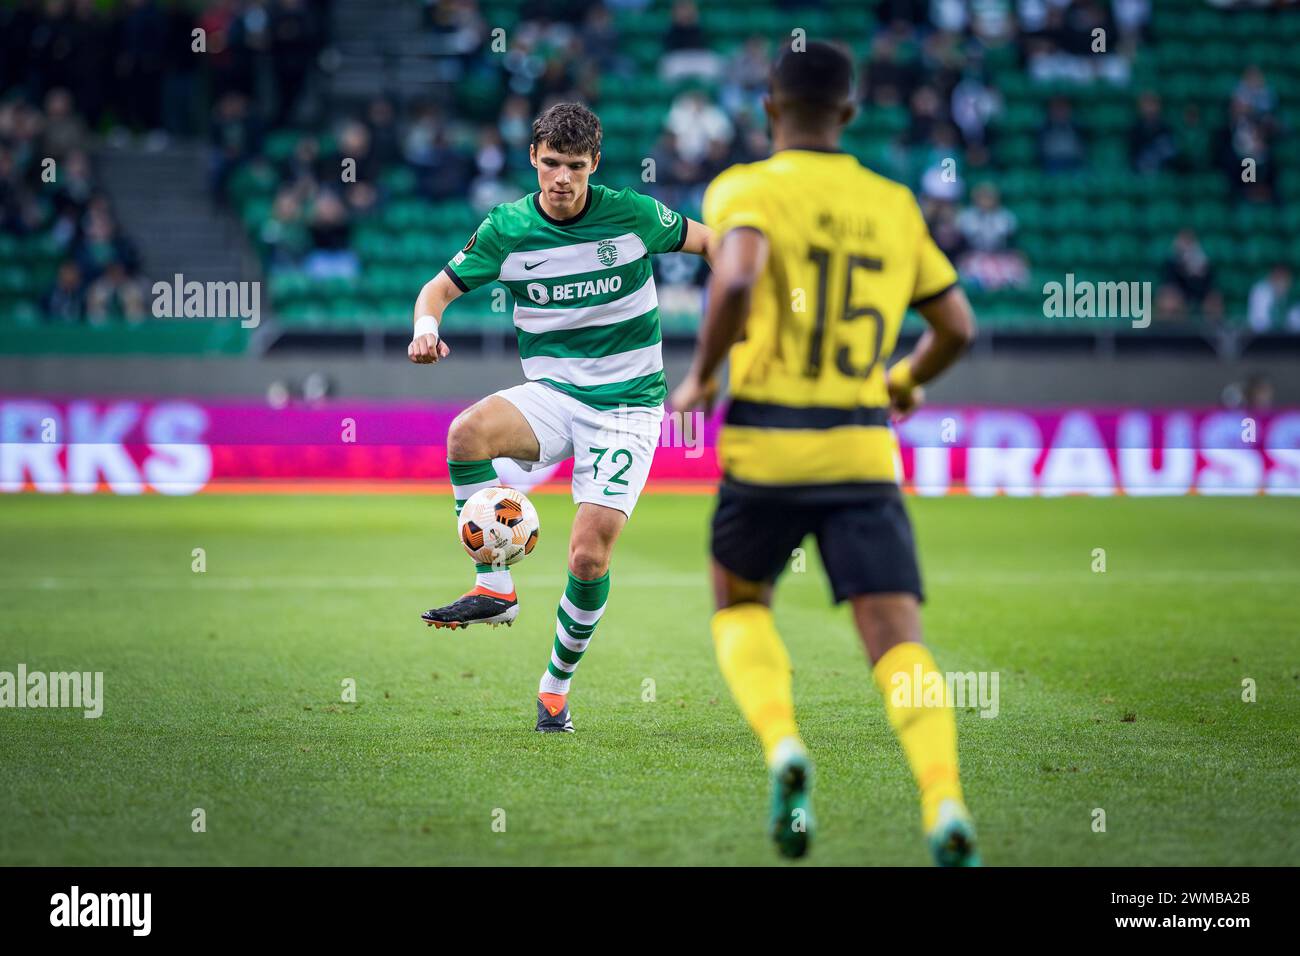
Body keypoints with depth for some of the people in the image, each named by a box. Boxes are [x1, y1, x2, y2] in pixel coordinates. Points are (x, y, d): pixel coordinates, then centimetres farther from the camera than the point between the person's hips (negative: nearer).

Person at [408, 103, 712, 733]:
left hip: (627, 404, -2)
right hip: (552, 393, 2)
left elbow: (702, 239, 11)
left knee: (589, 554, -15)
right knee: (468, 432, -32)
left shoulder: (631, 215, -7)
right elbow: (441, 286, 6)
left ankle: (557, 683, 10)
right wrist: (427, 325, -15)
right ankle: (494, 588, -19)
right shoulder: (507, 229, -3)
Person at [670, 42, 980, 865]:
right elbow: (958, 326, 17)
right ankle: (945, 804, -26)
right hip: (864, 450, 2)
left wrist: (701, 376, -7)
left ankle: (783, 747, -4)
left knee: (740, 606, 22)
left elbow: (735, 279, -22)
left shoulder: (746, 190, -1)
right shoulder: (895, 207, 12)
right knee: (898, 638, -4)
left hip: (766, 445, -2)